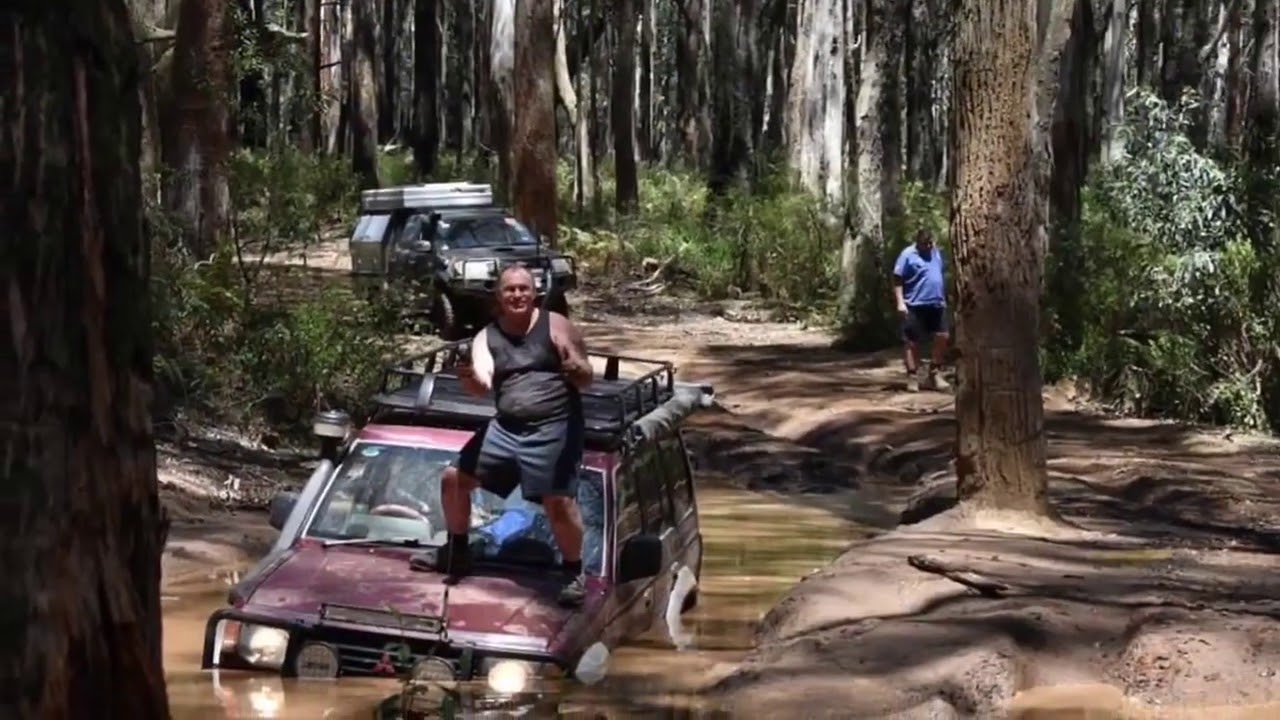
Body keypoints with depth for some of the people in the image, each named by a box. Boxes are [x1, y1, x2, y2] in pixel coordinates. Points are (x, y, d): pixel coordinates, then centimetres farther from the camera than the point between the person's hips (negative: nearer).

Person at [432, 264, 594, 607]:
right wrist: (471, 380, -33)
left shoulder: (556, 325, 1)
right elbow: (483, 385, -8)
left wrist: (575, 368, -25)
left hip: (553, 428, -5)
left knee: (558, 503, -17)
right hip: (505, 428, 5)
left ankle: (574, 573, 4)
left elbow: (587, 378, -1)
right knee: (454, 478, 3)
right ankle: (457, 551, 23)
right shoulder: (486, 337, 9)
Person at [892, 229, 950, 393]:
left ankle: (934, 374, 15)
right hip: (915, 305, -6)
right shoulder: (908, 255, -8)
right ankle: (912, 377, 5)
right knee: (912, 342, -1)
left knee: (942, 337, 4)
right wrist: (900, 302, -18)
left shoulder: (936, 253, 14)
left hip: (936, 304, 6)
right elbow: (897, 280, -11)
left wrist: (943, 298, 23)